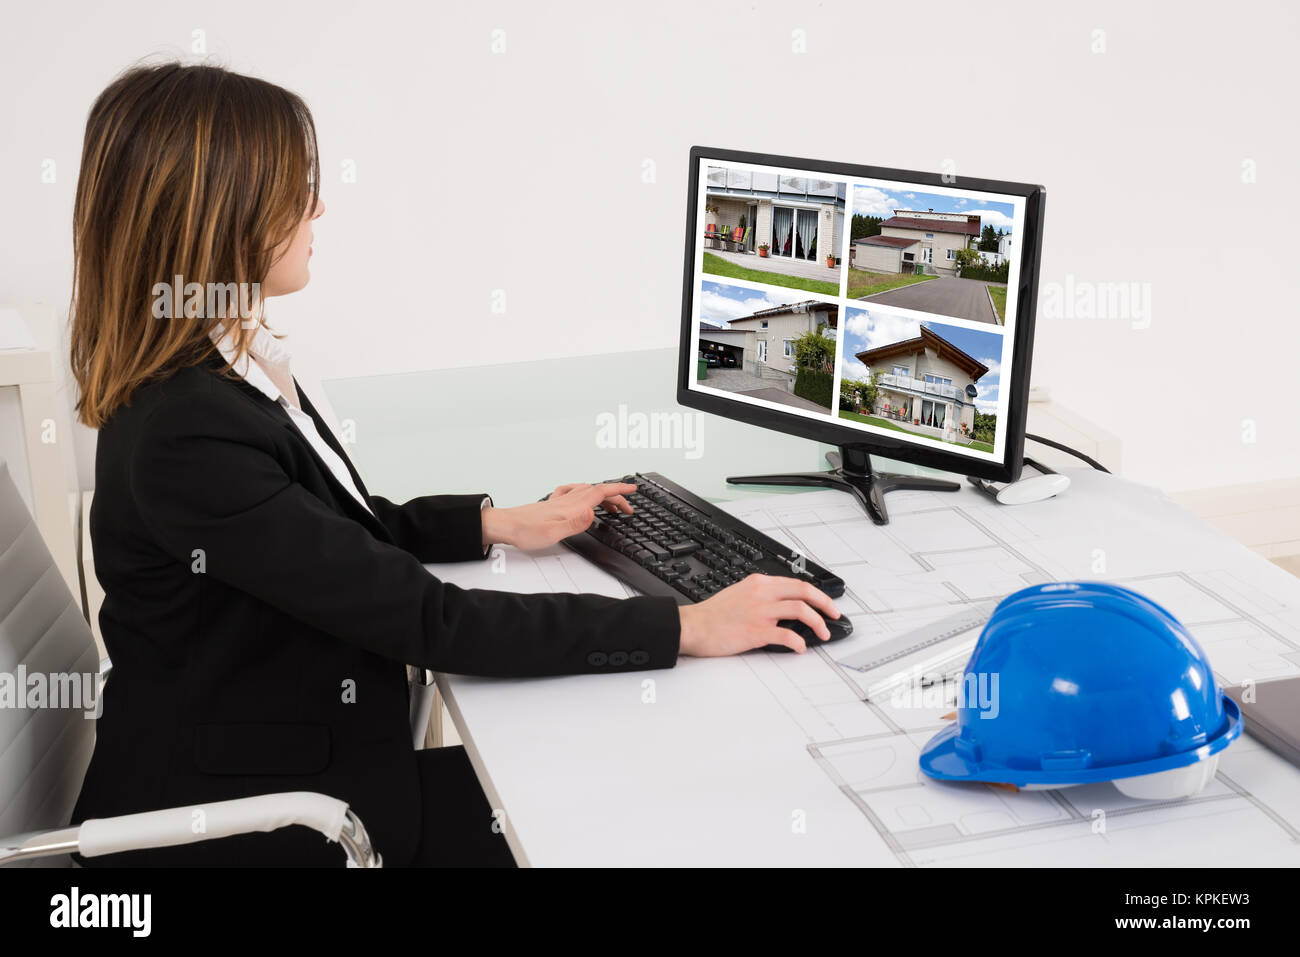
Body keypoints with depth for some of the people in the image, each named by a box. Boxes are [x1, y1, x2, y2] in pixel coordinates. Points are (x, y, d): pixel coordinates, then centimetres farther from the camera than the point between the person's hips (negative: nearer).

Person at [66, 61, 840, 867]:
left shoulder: (236, 367, 0)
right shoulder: (187, 440, -29)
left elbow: (343, 529, 15)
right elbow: (431, 622, -27)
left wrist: (503, 523, 6)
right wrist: (690, 629, -23)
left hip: (299, 755, 8)